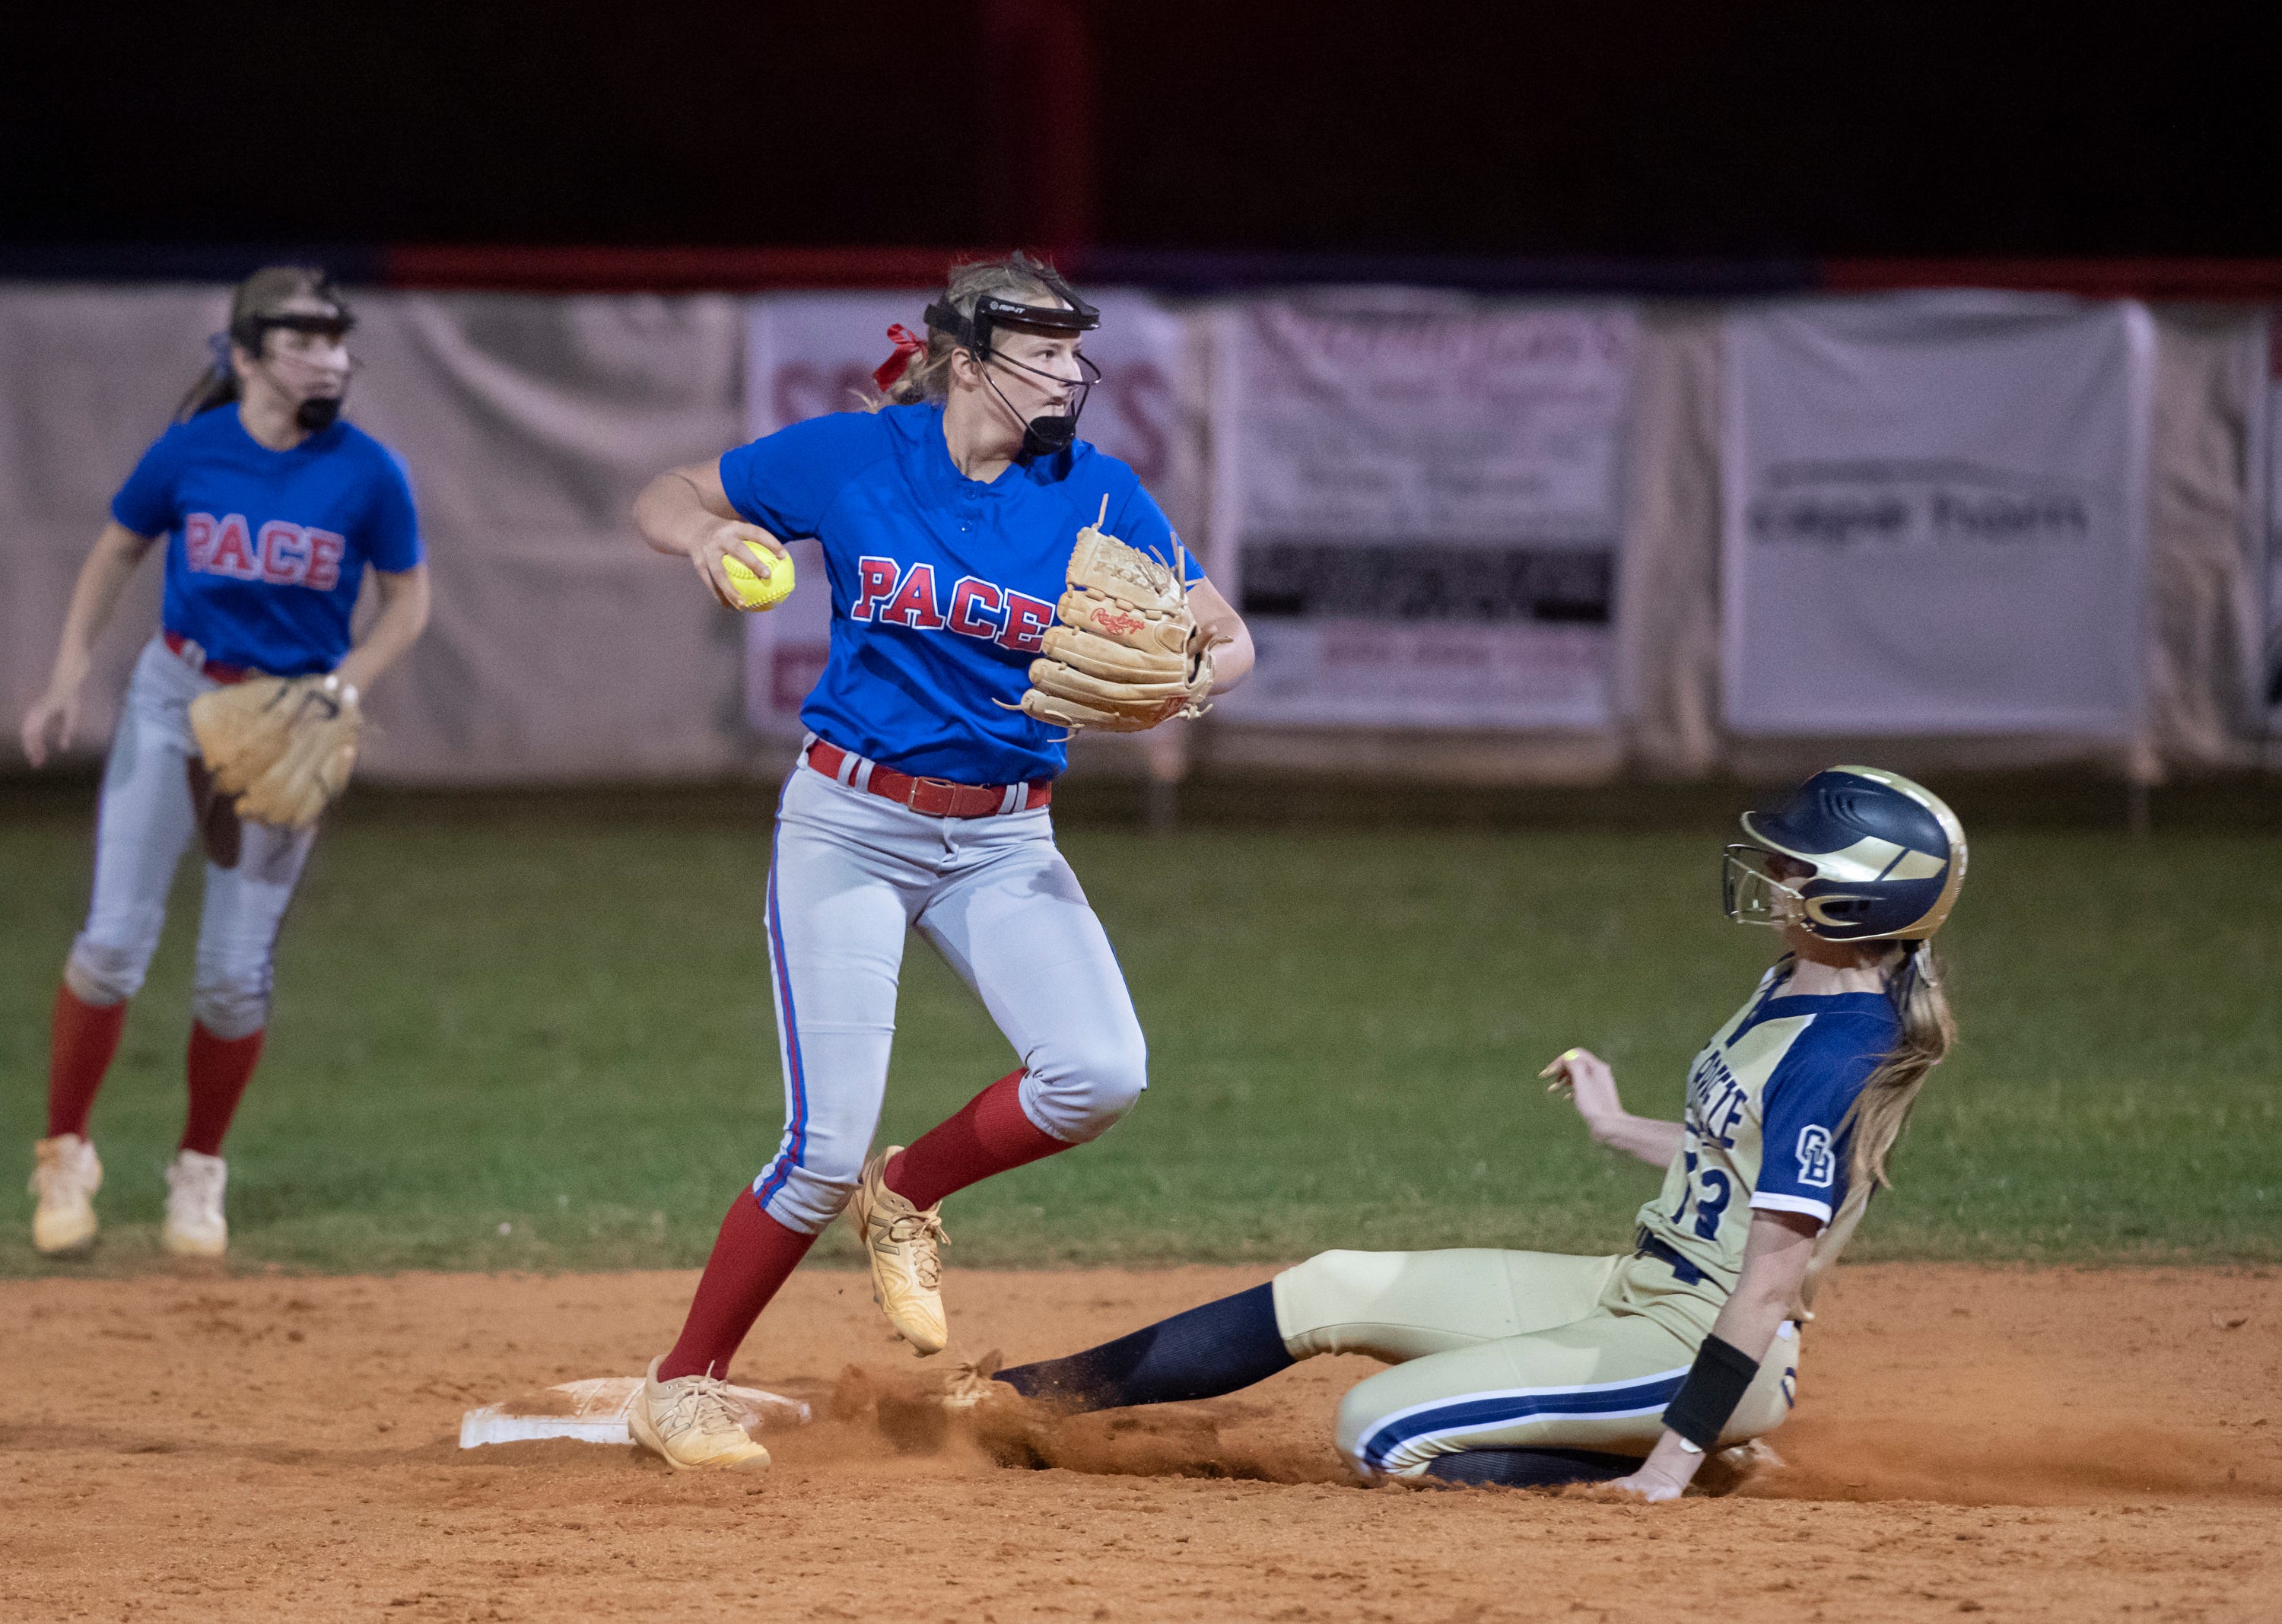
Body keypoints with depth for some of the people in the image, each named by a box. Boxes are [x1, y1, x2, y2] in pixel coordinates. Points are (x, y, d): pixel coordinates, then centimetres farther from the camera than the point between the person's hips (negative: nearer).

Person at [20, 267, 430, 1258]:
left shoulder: (366, 473, -9)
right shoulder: (191, 453, -8)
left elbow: (407, 600, 2)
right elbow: (116, 553, 7)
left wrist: (338, 690, -12)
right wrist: (68, 677, 0)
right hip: (174, 695, 0)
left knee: (237, 974, 1)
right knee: (114, 942, -6)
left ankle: (199, 1175, 21)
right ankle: (64, 1157, 9)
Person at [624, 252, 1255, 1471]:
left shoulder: (1096, 495, -2)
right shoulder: (850, 458, -6)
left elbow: (1227, 640, -6)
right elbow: (662, 499, 4)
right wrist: (708, 533, -19)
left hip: (1005, 843, 3)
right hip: (849, 827, -3)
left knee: (1100, 1075, -19)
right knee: (827, 1144, -11)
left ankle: (904, 1196, 10)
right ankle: (682, 1389, 8)